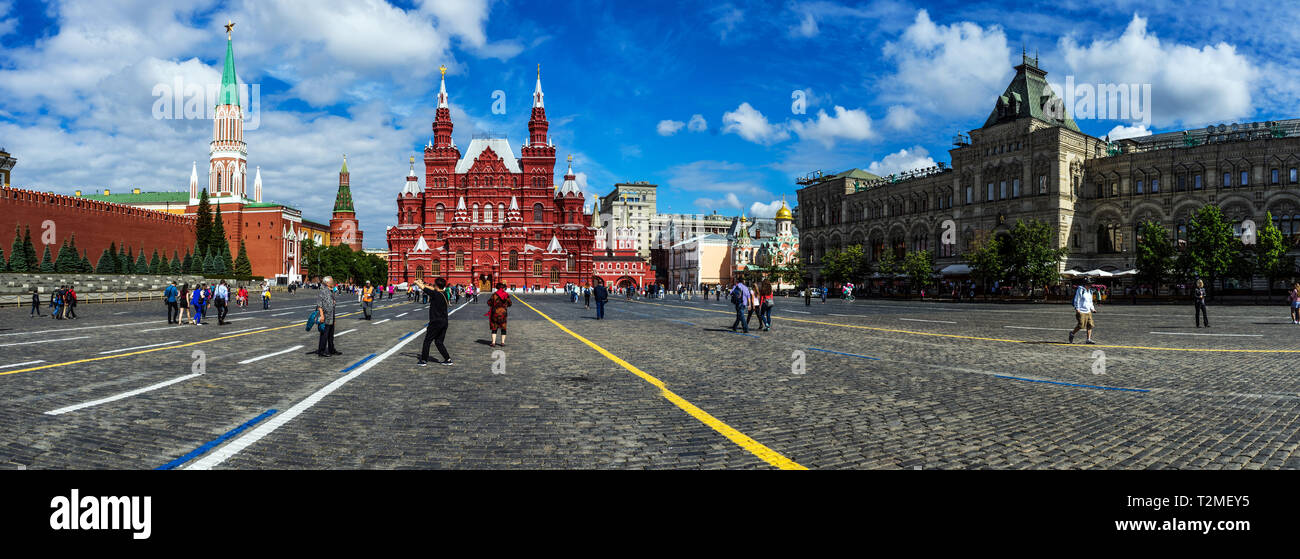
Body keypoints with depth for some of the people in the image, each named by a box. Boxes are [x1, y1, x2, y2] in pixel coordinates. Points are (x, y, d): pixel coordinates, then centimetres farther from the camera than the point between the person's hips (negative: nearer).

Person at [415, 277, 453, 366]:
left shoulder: (435, 294, -16)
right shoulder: (445, 293, 4)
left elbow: (423, 288, -6)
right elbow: (433, 289, 20)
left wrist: (417, 283, 14)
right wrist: (422, 283, 27)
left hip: (435, 322, -7)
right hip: (444, 322, 7)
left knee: (427, 341, 6)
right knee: (439, 342, 15)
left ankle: (423, 360, 10)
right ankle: (448, 359, 10)